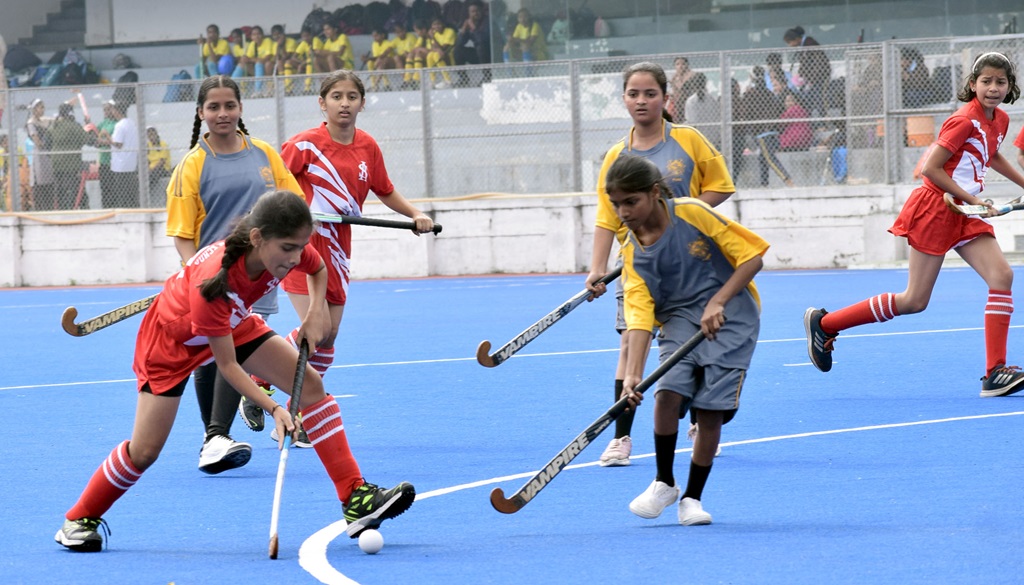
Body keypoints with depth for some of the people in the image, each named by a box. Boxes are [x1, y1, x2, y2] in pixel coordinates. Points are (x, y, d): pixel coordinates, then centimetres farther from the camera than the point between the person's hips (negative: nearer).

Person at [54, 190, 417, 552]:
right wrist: (273, 409, -40)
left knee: (312, 387, -11)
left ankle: (356, 499, -10)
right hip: (173, 336, -6)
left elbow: (318, 270, 1)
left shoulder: (291, 251, -27)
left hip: (235, 325, 6)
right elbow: (227, 364, -34)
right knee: (144, 451, -7)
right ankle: (80, 520, 16)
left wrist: (316, 313, -17)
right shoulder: (213, 280, -43)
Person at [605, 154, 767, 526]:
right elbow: (640, 315, -12)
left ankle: (692, 498, 9)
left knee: (710, 409, -9)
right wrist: (633, 373, -26)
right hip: (678, 321, 3)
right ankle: (664, 483, 0)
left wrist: (717, 302, -20)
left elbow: (752, 257, -10)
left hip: (731, 317, -3)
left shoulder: (694, 214, -13)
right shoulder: (633, 253, -4)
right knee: (668, 391, -22)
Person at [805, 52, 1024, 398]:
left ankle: (995, 374, -12)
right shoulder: (965, 120, -18)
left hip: (965, 214, 8)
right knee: (914, 301, -3)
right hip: (935, 207, -8)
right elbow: (930, 168, -20)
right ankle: (822, 323, 11)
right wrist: (971, 199, -18)